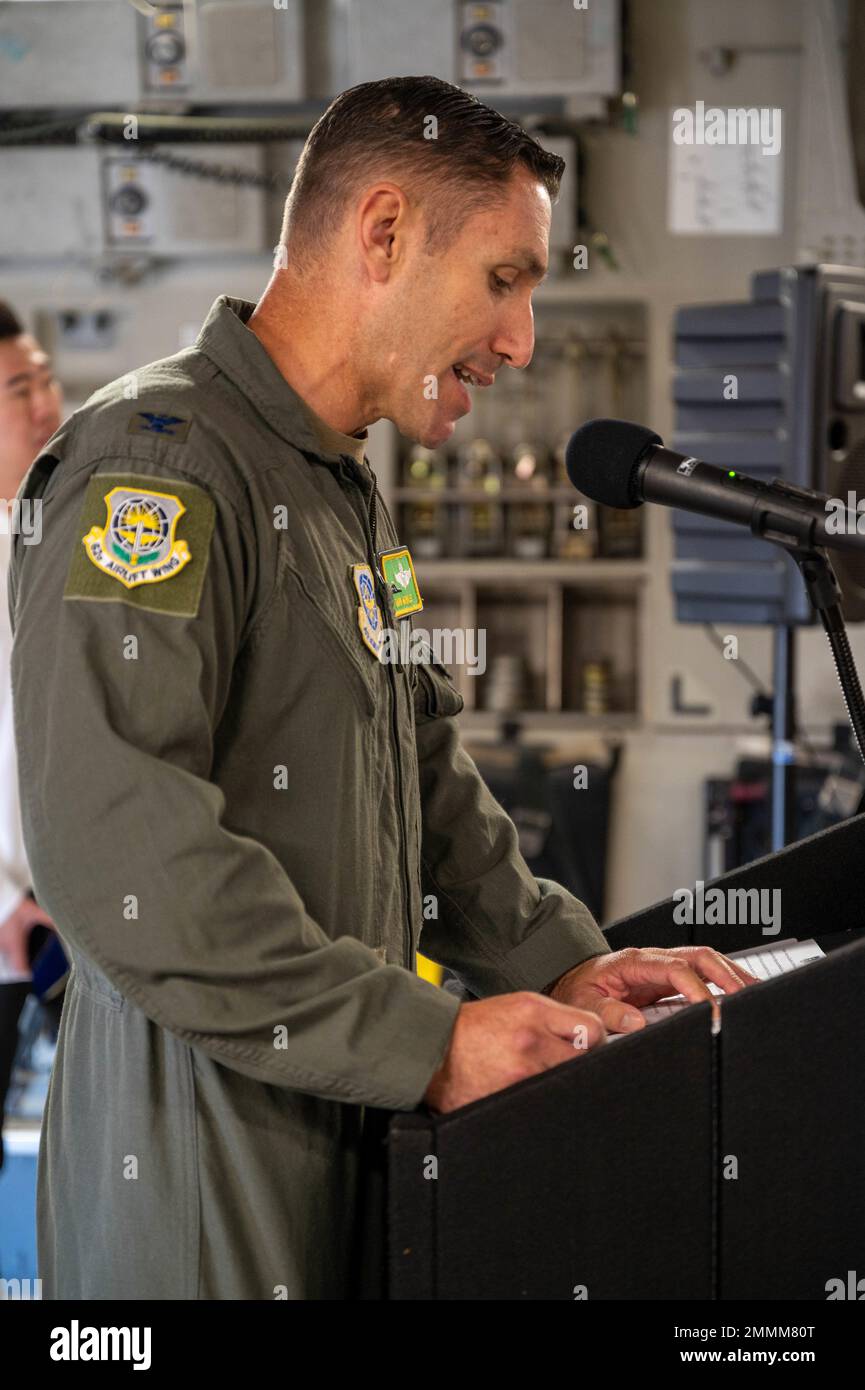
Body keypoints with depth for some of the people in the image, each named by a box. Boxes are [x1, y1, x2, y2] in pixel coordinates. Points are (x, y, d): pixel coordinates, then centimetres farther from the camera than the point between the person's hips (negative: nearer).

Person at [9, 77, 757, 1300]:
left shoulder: (345, 496, 17)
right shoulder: (159, 463, -17)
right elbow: (116, 854, -26)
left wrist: (562, 963, 10)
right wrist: (424, 1043, -22)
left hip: (342, 1130, 9)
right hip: (197, 1157, -9)